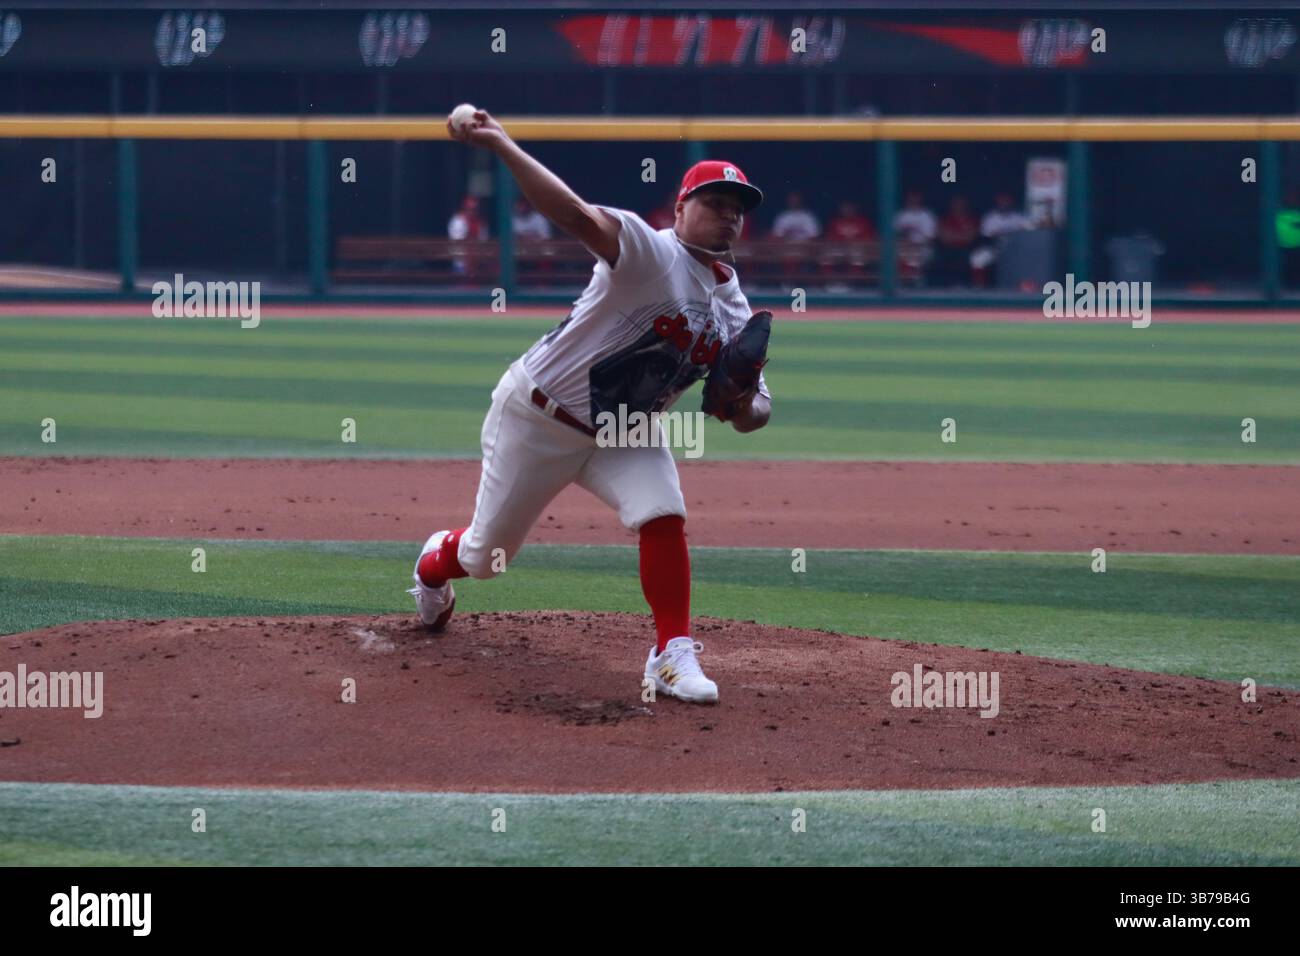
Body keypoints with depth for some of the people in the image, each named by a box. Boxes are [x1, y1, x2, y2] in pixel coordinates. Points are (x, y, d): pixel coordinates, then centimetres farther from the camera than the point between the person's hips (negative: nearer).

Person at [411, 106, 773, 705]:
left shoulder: (734, 311, -1)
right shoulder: (651, 253, -24)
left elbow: (752, 413, 2)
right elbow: (578, 216, -40)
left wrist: (742, 404, -24)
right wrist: (502, 147, -54)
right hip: (538, 418, -5)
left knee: (663, 516, -22)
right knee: (485, 555, 9)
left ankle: (673, 655, -14)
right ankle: (435, 564, 46)